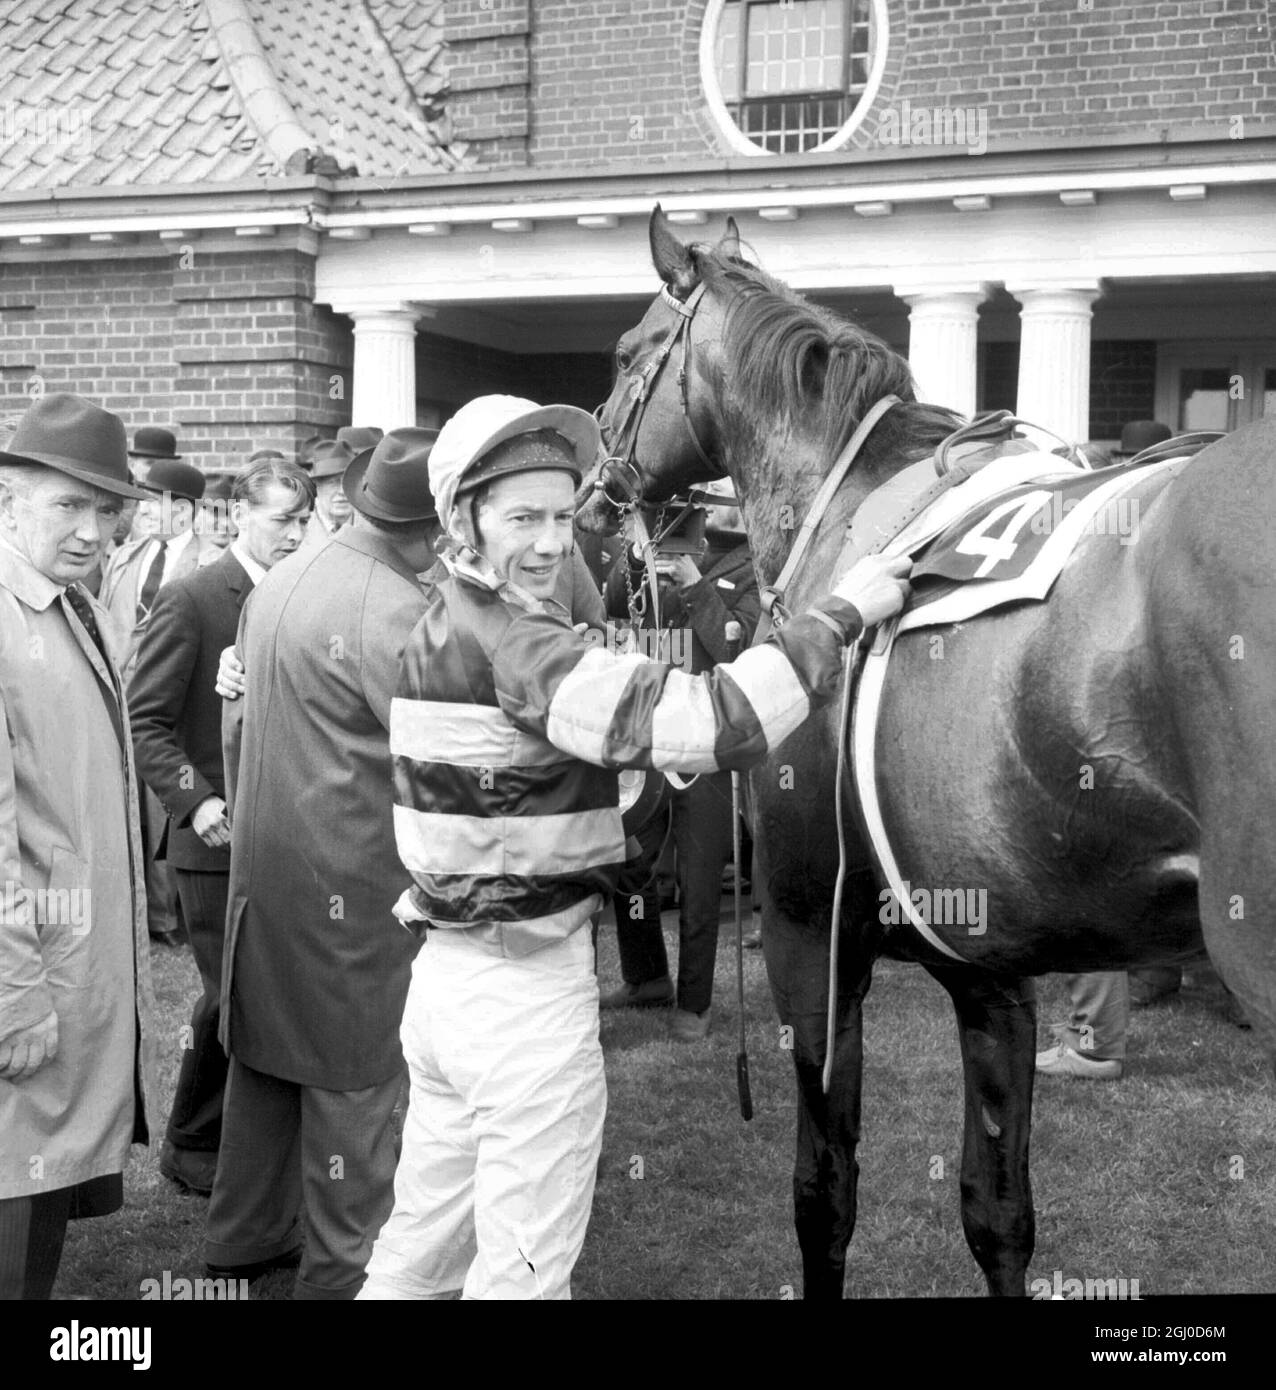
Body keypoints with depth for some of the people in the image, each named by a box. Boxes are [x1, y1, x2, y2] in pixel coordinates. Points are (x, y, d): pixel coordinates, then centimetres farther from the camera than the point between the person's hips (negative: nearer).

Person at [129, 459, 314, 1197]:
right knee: (233, 992, 0)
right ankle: (192, 1145, 19)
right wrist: (196, 801, -22)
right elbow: (147, 721, -10)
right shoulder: (193, 600, -8)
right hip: (221, 835, -5)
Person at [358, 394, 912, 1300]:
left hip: (448, 975, 9)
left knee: (420, 1248, 22)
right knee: (528, 1267, 6)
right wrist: (844, 612, -24)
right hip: (528, 988, -9)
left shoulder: (442, 625, 8)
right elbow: (702, 724, -30)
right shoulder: (514, 644, -20)